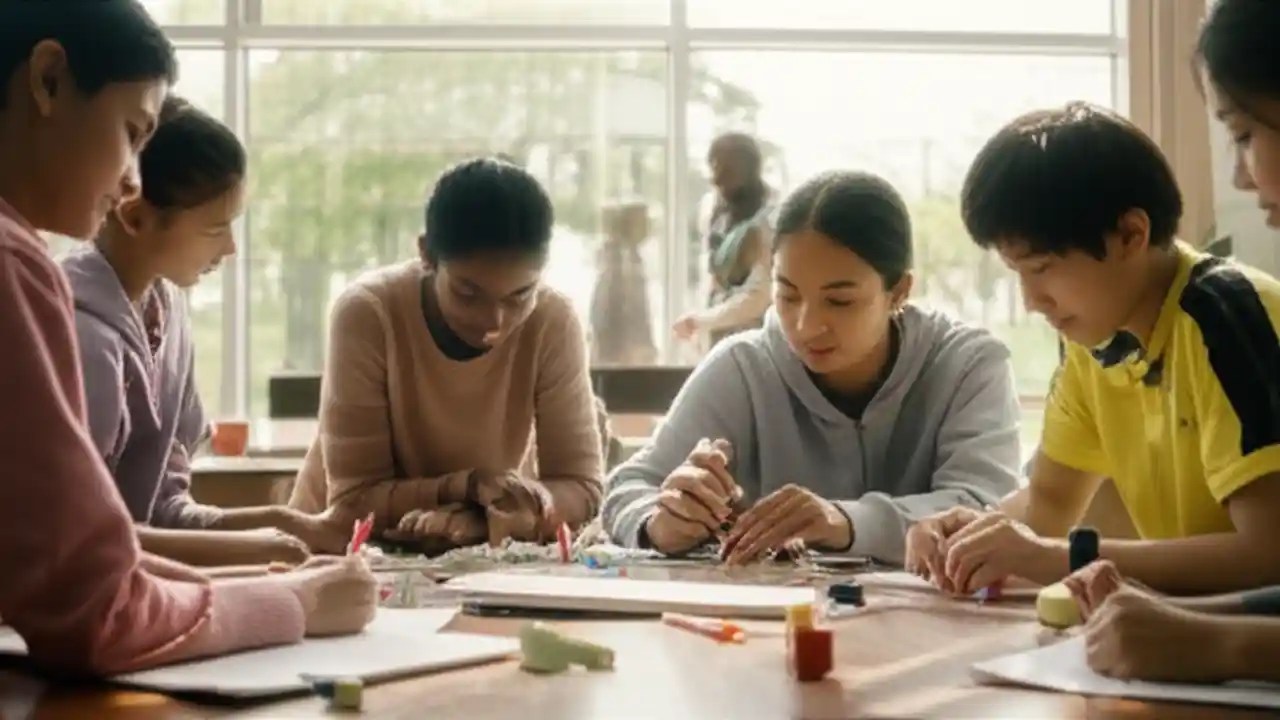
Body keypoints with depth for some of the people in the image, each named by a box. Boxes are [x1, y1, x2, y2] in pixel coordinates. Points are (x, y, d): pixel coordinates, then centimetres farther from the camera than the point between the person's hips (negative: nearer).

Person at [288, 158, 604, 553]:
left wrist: (481, 518, -31)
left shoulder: (554, 320, -16)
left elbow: (582, 489, -15)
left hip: (485, 558, 1)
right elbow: (354, 502, -19)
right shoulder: (367, 313, -21)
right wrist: (467, 486, -33)